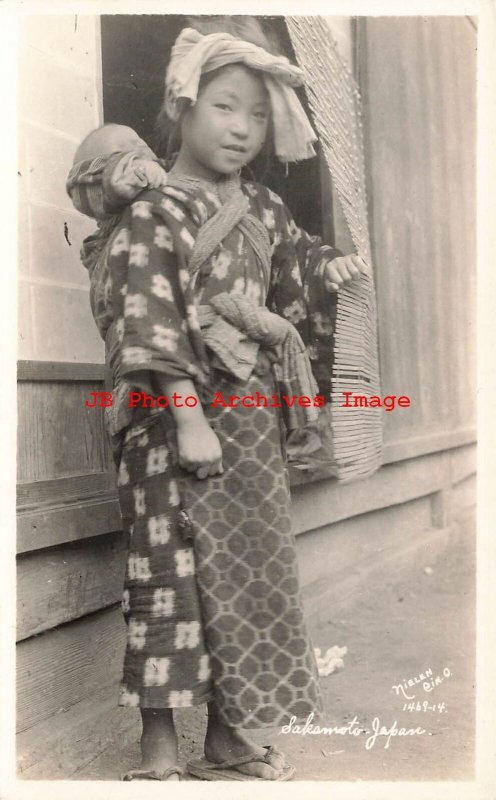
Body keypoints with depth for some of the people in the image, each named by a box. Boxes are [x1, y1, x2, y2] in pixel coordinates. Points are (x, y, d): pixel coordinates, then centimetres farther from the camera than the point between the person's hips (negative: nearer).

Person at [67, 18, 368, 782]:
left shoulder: (264, 209, 10)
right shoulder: (151, 217, -10)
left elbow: (296, 259, 29)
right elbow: (148, 326, -18)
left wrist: (328, 267, 8)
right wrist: (188, 420, -22)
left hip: (254, 424, 7)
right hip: (180, 424, -7)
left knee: (252, 577, 12)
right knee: (174, 577, -1)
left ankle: (228, 738, 29)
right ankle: (160, 746, 17)